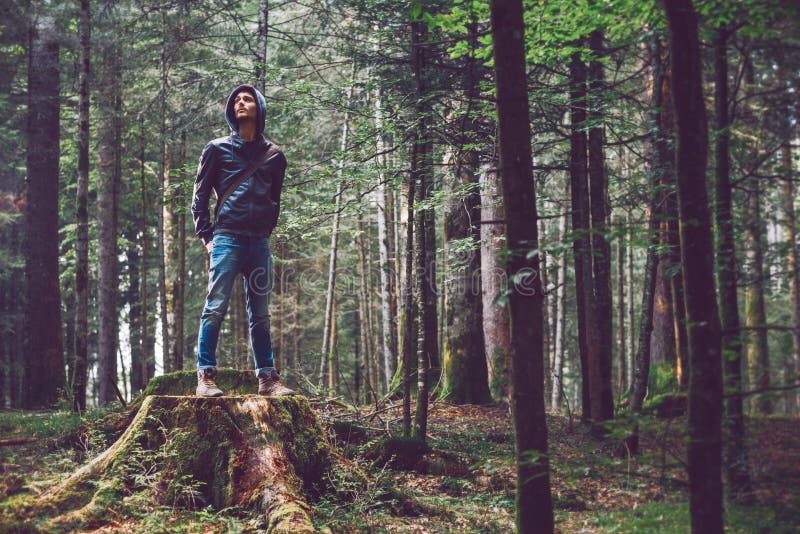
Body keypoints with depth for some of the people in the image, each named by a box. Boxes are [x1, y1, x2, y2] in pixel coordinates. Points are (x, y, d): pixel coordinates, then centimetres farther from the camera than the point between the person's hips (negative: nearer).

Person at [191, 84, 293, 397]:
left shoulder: (274, 156, 14)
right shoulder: (217, 149, 7)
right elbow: (199, 198, 7)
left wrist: (266, 234, 11)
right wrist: (207, 238, -1)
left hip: (259, 244, 3)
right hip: (226, 239, -3)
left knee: (260, 315, 7)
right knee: (215, 308, -8)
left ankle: (267, 378, 11)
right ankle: (206, 377, -6)